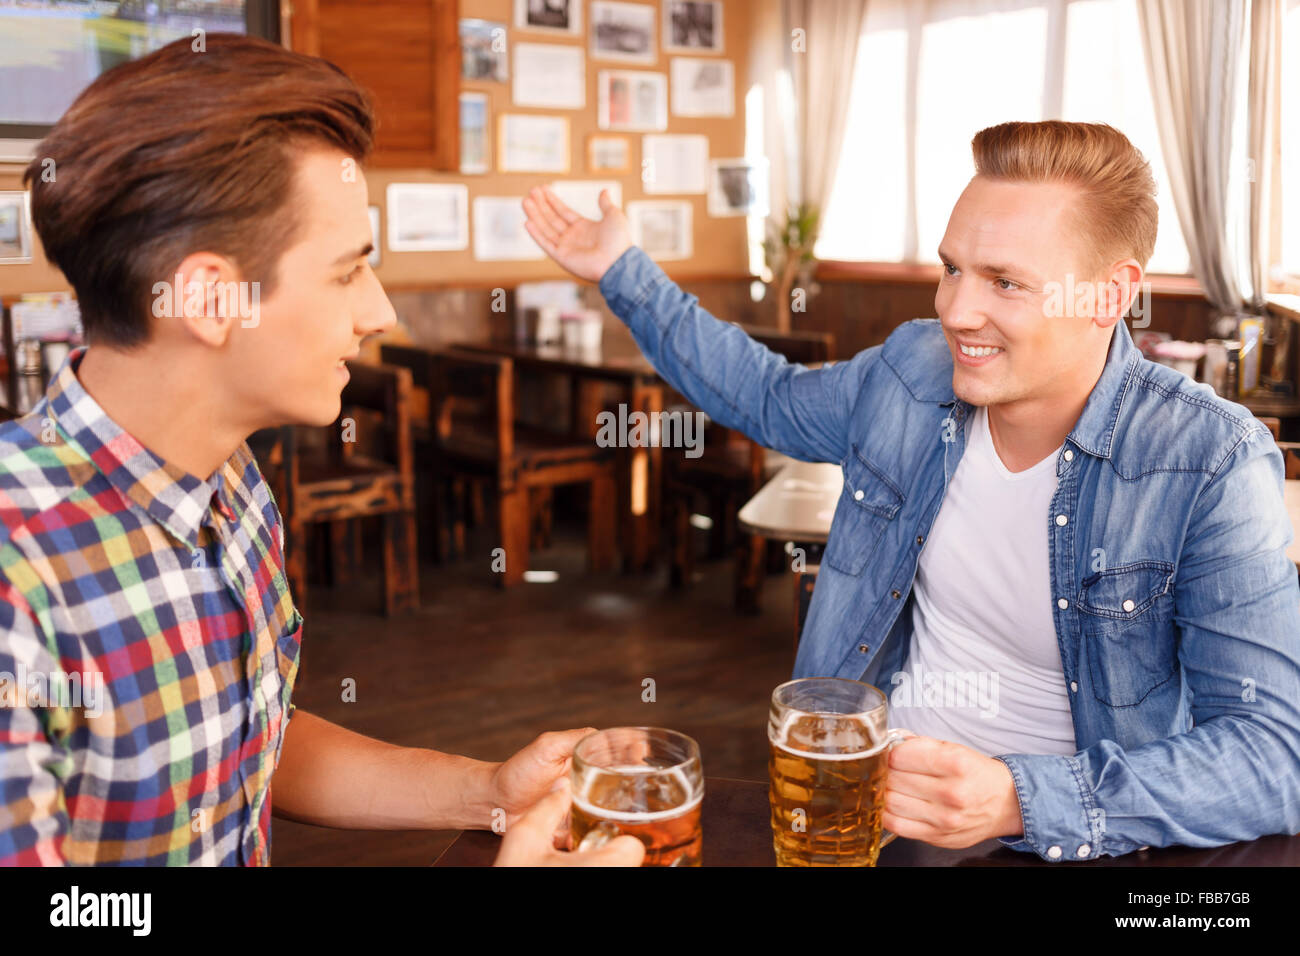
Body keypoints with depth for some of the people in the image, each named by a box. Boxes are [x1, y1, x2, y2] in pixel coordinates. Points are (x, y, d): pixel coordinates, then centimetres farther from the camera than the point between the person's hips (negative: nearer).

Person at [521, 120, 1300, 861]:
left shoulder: (1211, 465, -17)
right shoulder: (913, 369, -3)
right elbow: (769, 396, 18)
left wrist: (1021, 801, -32)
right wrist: (624, 273, 18)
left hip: (1068, 837, -2)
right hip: (877, 784, 3)